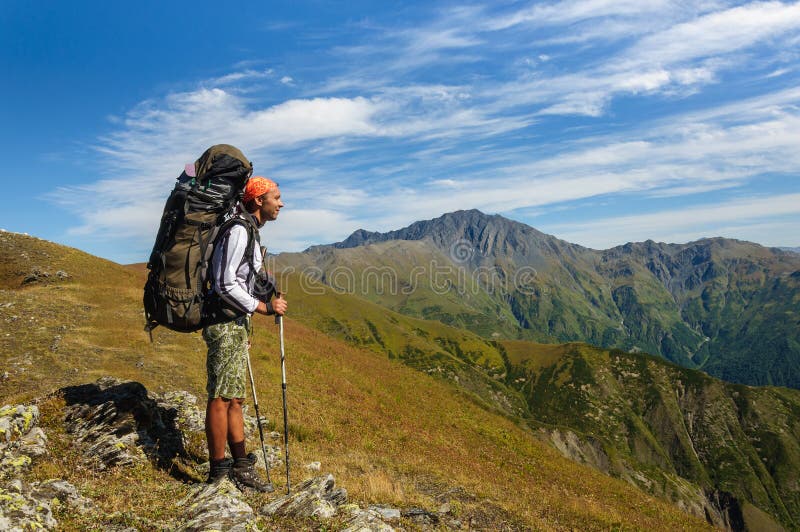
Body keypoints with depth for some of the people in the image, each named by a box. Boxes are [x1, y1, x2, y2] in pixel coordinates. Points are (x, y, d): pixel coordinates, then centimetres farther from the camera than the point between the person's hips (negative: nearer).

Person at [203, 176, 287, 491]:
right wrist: (263, 307, -16)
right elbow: (225, 285, -21)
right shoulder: (239, 230, -14)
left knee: (234, 398, 11)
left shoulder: (249, 231, 18)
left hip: (235, 323, 10)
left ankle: (241, 468, 19)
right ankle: (218, 473, 5)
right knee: (221, 397, -4)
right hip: (226, 323, -10)